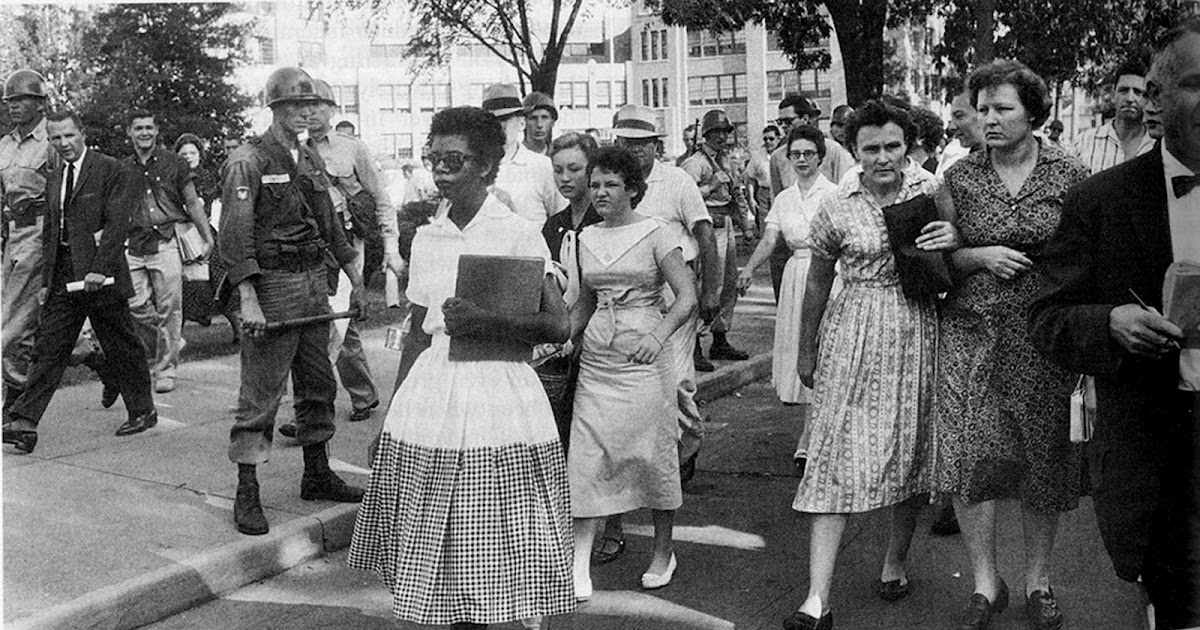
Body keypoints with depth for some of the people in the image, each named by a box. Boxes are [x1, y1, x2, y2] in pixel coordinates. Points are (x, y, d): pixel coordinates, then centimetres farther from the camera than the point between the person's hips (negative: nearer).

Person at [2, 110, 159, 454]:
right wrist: (46, 280, 13)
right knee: (48, 348, 1)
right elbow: (50, 231, 19)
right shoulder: (54, 178, 17)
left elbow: (117, 223, -13)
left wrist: (99, 269, -19)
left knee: (121, 348, 5)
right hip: (63, 278, 6)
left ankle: (142, 410, 21)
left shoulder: (111, 170, -6)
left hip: (100, 274, -6)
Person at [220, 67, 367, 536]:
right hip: (272, 284, -7)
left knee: (318, 385, 13)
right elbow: (235, 236, -15)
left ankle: (317, 475, 27)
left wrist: (355, 281, 18)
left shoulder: (311, 159, 14)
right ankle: (247, 493, 5)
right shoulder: (248, 161, -8)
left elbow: (330, 226, 21)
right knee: (260, 392, -4)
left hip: (316, 282, 7)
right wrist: (248, 302, -23)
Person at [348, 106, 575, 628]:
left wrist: (485, 322, -22)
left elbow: (558, 327, -12)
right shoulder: (426, 237, 9)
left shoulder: (518, 235, -6)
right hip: (432, 388, 5)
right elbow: (419, 334, 15)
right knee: (432, 541, 9)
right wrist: (395, 408, 12)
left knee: (495, 546, 1)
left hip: (498, 391, -5)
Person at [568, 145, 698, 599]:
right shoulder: (587, 238, 11)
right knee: (587, 460, -2)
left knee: (652, 455, 5)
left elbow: (687, 297, -11)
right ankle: (579, 566, 1)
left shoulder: (655, 234, -5)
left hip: (642, 358, -4)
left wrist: (659, 334, -28)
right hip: (595, 361, 4)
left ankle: (663, 553, 24)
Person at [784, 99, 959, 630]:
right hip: (853, 334, -2)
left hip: (918, 333, 2)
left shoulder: (932, 191, 2)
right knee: (836, 455, -8)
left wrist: (955, 240, -12)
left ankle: (894, 563, 31)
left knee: (913, 450, 10)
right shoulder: (836, 208, -2)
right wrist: (805, 352, 14)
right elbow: (817, 283, 9)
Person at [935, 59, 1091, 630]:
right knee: (968, 456, -7)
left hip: (1043, 338, 0)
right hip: (971, 332, 1)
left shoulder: (1069, 175, 2)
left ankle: (1038, 583, 23)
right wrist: (980, 256, -12)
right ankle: (985, 584, 10)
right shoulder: (960, 177, 4)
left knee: (1044, 460, 6)